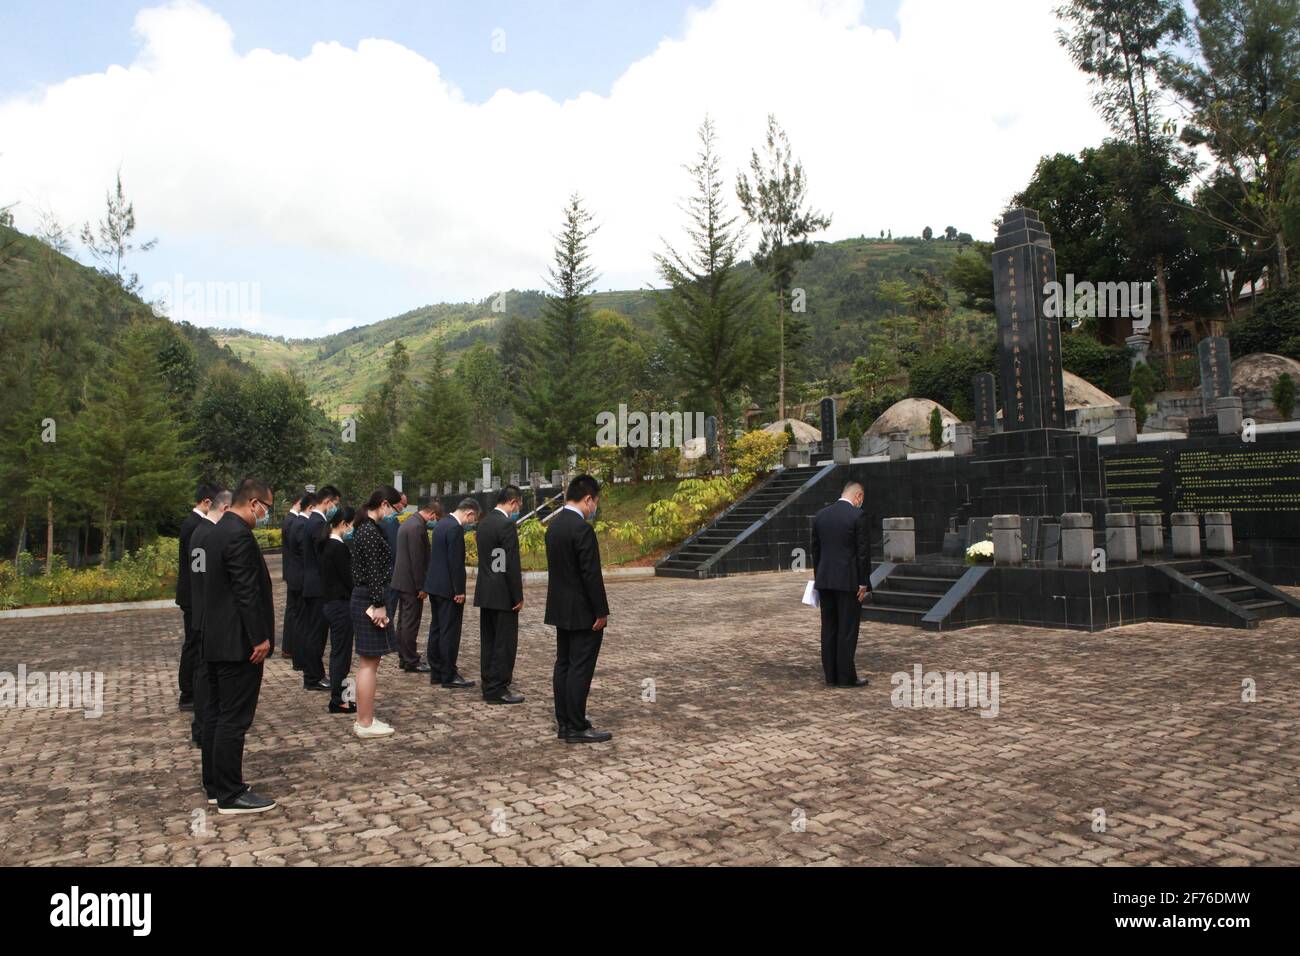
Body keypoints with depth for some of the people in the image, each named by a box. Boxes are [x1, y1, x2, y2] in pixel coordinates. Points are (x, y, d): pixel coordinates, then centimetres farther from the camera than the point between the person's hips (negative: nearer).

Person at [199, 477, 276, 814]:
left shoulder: (216, 532, 13)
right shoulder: (239, 535, -18)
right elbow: (247, 592, -22)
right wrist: (260, 638, -17)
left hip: (216, 641, 11)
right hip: (238, 643, -11)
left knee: (216, 714, 15)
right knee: (234, 719, -3)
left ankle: (215, 786, 24)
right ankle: (231, 795, 4)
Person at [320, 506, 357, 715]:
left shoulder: (328, 545, 11)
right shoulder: (339, 547, -19)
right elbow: (348, 578, -18)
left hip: (332, 602, 10)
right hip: (341, 605, -10)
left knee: (338, 652, 16)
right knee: (341, 652, -1)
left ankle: (337, 696, 25)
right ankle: (337, 700, 6)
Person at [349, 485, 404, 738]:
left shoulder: (366, 528, 14)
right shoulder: (371, 531, -17)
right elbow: (374, 572, -20)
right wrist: (379, 605, -19)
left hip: (363, 599, 11)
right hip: (370, 601, -11)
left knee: (368, 662, 16)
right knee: (369, 662, -3)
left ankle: (364, 719, 24)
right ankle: (365, 723, 5)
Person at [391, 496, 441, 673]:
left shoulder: (407, 523, 13)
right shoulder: (417, 527, -20)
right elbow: (417, 560, -22)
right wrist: (421, 587, -17)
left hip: (401, 581, 10)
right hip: (411, 583, -10)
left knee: (404, 621, 16)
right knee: (411, 623, -3)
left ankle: (404, 657, 25)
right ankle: (411, 662, 4)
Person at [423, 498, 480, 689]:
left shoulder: (441, 524, 12)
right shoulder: (456, 528, -18)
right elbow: (456, 563, -21)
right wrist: (460, 591, -15)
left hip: (434, 585, 10)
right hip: (448, 588, -10)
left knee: (436, 629, 14)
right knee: (450, 632, -3)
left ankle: (436, 673, 21)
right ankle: (449, 676, 3)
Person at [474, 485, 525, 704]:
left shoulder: (484, 522, 11)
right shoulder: (506, 524, -16)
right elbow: (512, 565, -18)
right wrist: (518, 596, -13)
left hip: (485, 592, 9)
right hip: (502, 594, -9)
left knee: (489, 641, 13)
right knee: (505, 642, -2)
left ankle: (490, 686, 20)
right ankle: (498, 690, 2)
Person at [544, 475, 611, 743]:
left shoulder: (554, 524, 8)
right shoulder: (582, 529, -21)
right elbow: (591, 575, -21)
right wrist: (601, 612, -13)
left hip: (561, 610, 9)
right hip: (583, 612, -9)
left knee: (563, 665, 14)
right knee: (580, 669, -2)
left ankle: (564, 722, 22)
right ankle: (576, 728, 4)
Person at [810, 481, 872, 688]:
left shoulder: (821, 515, 7)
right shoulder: (858, 515, -10)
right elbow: (863, 551, -11)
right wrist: (863, 583, -6)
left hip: (825, 580, 5)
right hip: (848, 581, -5)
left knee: (829, 629, 9)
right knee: (848, 630, 1)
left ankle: (831, 676, 13)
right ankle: (846, 677, 5)